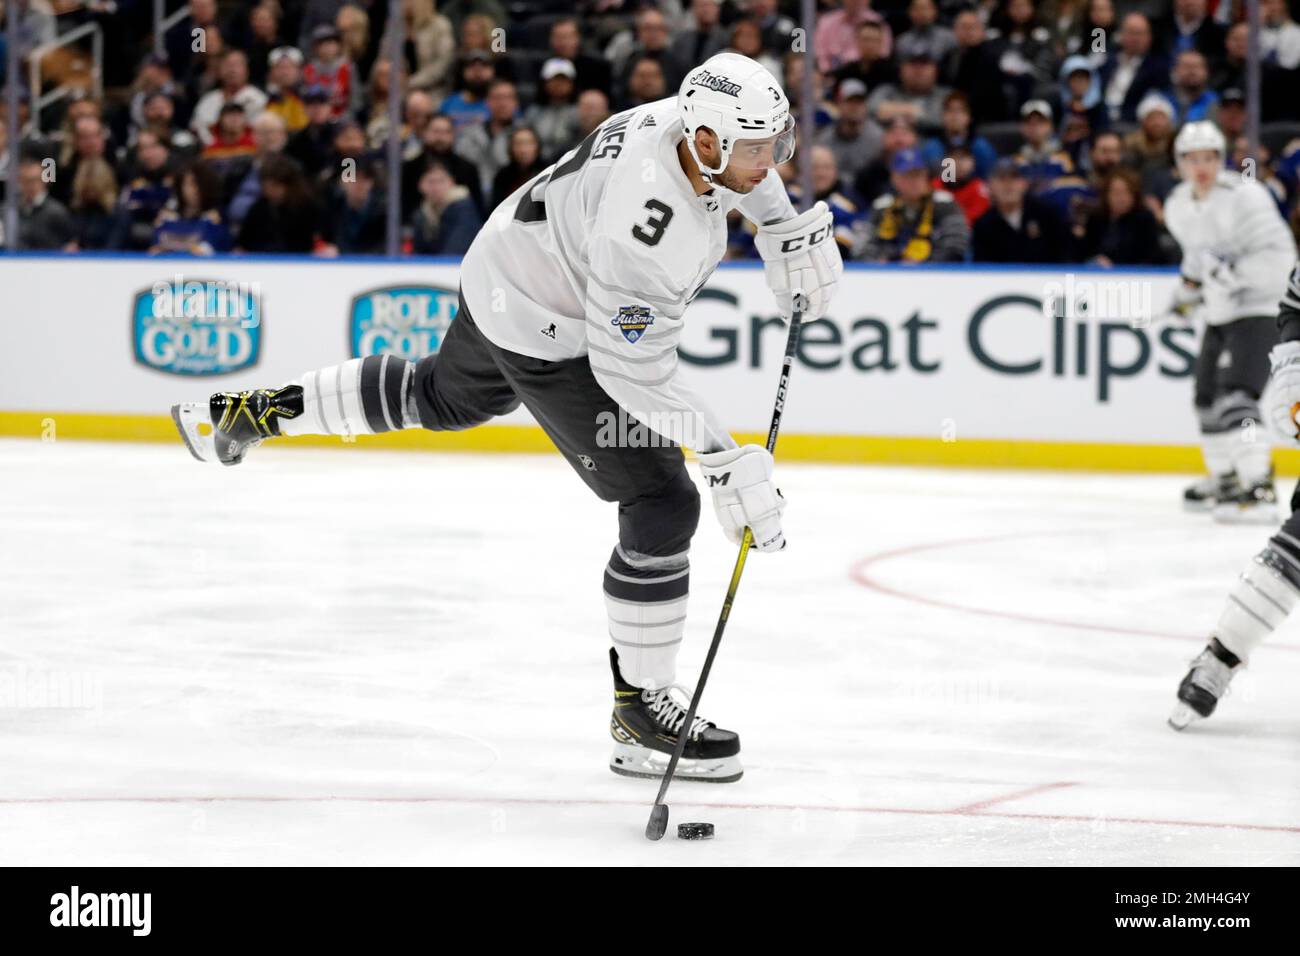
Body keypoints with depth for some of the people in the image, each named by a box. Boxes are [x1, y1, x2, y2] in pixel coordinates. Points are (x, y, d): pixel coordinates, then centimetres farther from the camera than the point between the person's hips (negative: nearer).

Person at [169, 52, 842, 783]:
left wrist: (789, 230, 2)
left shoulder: (692, 120, -15)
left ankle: (258, 411, 47)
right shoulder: (646, 225, -39)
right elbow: (632, 372, -33)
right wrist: (726, 461, -33)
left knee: (444, 397, 36)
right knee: (662, 505, -9)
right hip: (544, 334, -9)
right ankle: (642, 707, 2)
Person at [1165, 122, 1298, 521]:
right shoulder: (1178, 206, 6)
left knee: (1235, 398, -22)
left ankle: (1258, 490, -25)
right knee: (1207, 397, 16)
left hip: (1260, 307, -9)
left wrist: (1232, 272, -32)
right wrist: (1190, 286, 14)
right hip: (1220, 312, 9)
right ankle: (1225, 478, 34)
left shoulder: (1244, 196, -20)